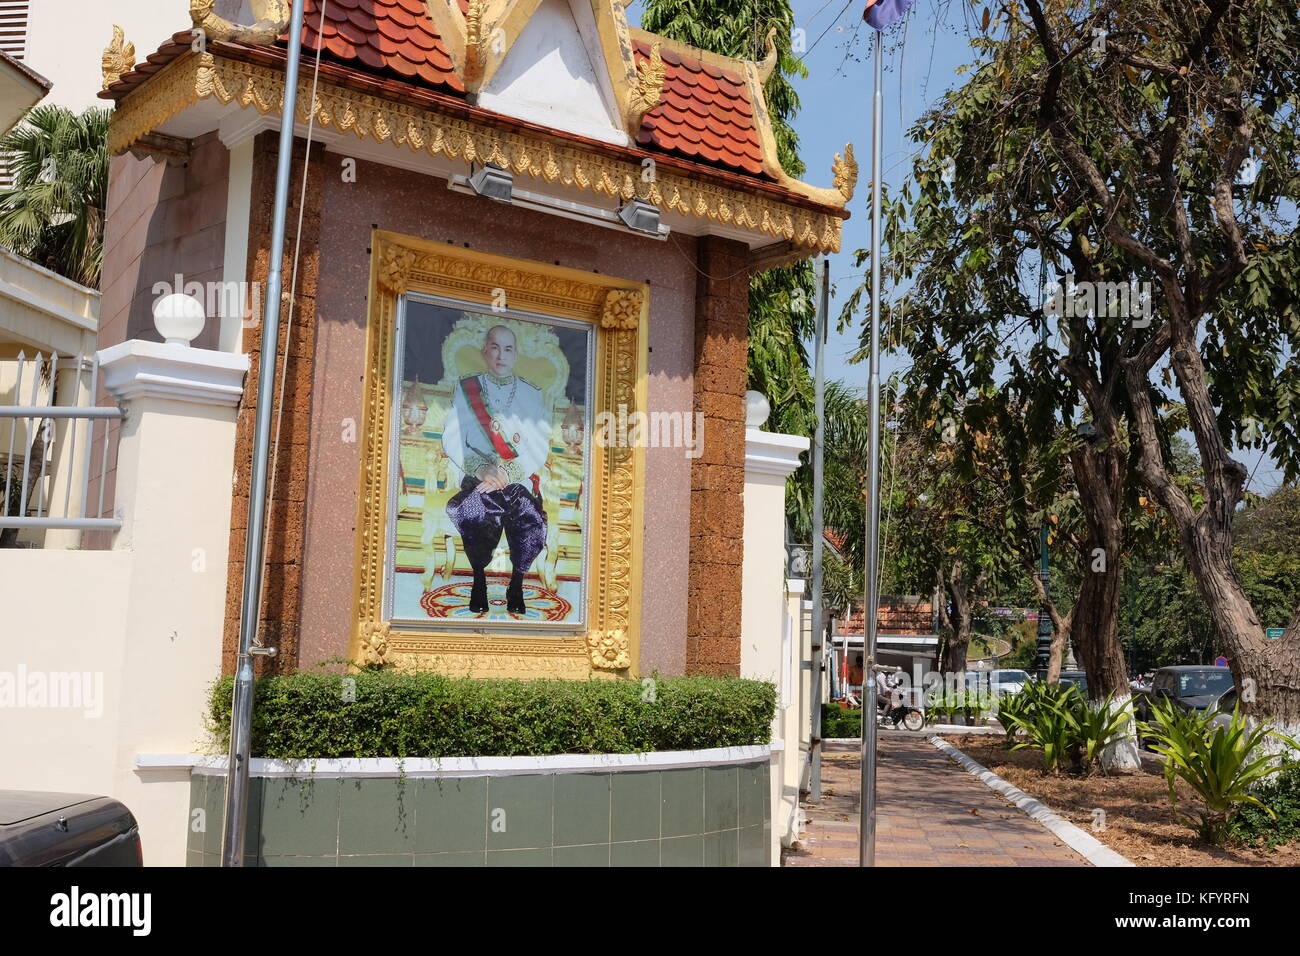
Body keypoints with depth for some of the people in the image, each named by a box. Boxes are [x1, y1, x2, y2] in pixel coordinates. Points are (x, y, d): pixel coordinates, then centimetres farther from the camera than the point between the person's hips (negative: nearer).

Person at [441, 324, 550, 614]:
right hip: (477, 480, 0)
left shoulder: (532, 394, 13)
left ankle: (517, 585, -4)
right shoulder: (466, 389, 12)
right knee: (473, 513, -35)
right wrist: (481, 469, -14)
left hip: (522, 480, 1)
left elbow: (540, 448, 3)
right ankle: (479, 580, -9)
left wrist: (507, 473, -13)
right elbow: (451, 440, 3)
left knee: (531, 521, -31)